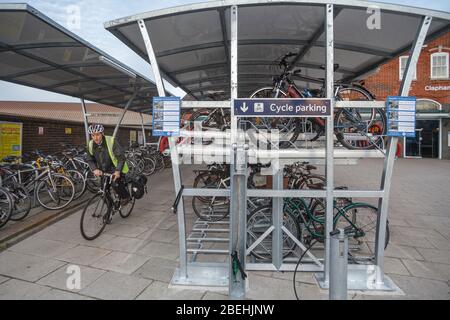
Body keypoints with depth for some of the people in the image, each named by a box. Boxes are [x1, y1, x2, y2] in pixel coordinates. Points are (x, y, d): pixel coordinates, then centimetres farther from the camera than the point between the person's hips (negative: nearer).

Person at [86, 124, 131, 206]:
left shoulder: (111, 141, -23)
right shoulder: (91, 145, -6)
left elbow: (121, 157, -23)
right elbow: (90, 160, 1)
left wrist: (118, 171, -35)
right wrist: (95, 169, -20)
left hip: (116, 170, -5)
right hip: (104, 171, 5)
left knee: (115, 183, -25)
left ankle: (126, 197, 3)